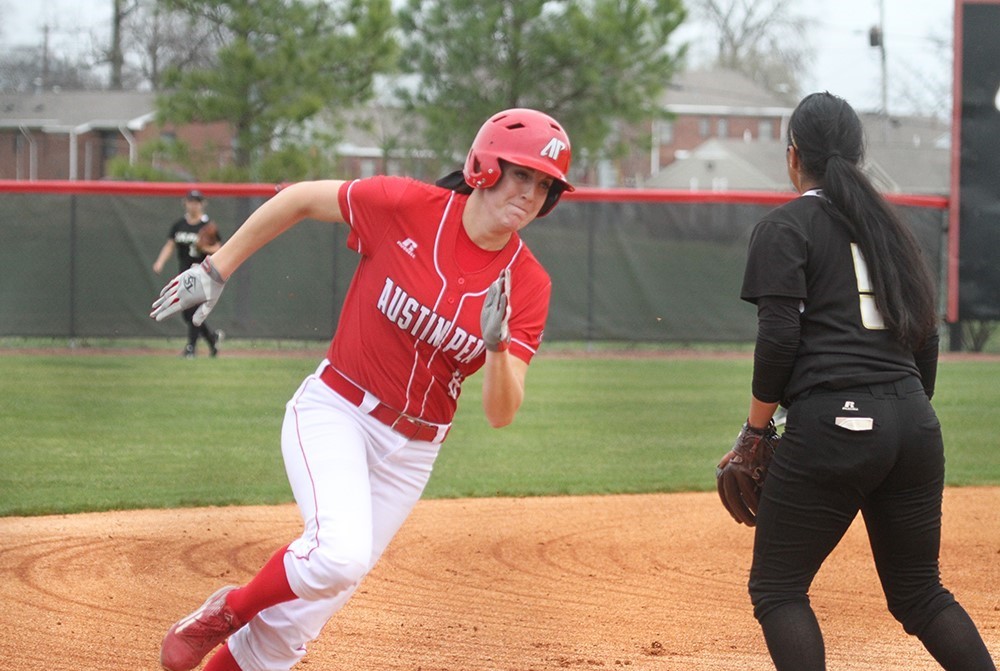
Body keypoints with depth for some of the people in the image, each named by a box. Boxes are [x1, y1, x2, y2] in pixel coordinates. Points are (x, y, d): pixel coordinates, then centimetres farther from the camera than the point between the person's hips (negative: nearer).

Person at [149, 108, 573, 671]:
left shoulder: (528, 285, -7)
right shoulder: (407, 206, -15)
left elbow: (501, 414, -11)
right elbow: (300, 199, -1)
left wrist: (498, 346, -31)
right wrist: (216, 271, 0)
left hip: (412, 449, 4)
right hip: (335, 410, -4)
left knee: (305, 614, 6)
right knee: (341, 555, -29)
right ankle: (224, 614, -1)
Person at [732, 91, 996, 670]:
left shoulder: (785, 228, -1)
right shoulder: (890, 226, 19)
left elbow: (779, 337, -10)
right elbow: (926, 339, 18)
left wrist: (756, 430, -1)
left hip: (833, 424, -7)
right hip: (916, 427, 7)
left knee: (777, 589, 3)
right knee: (919, 591, 15)